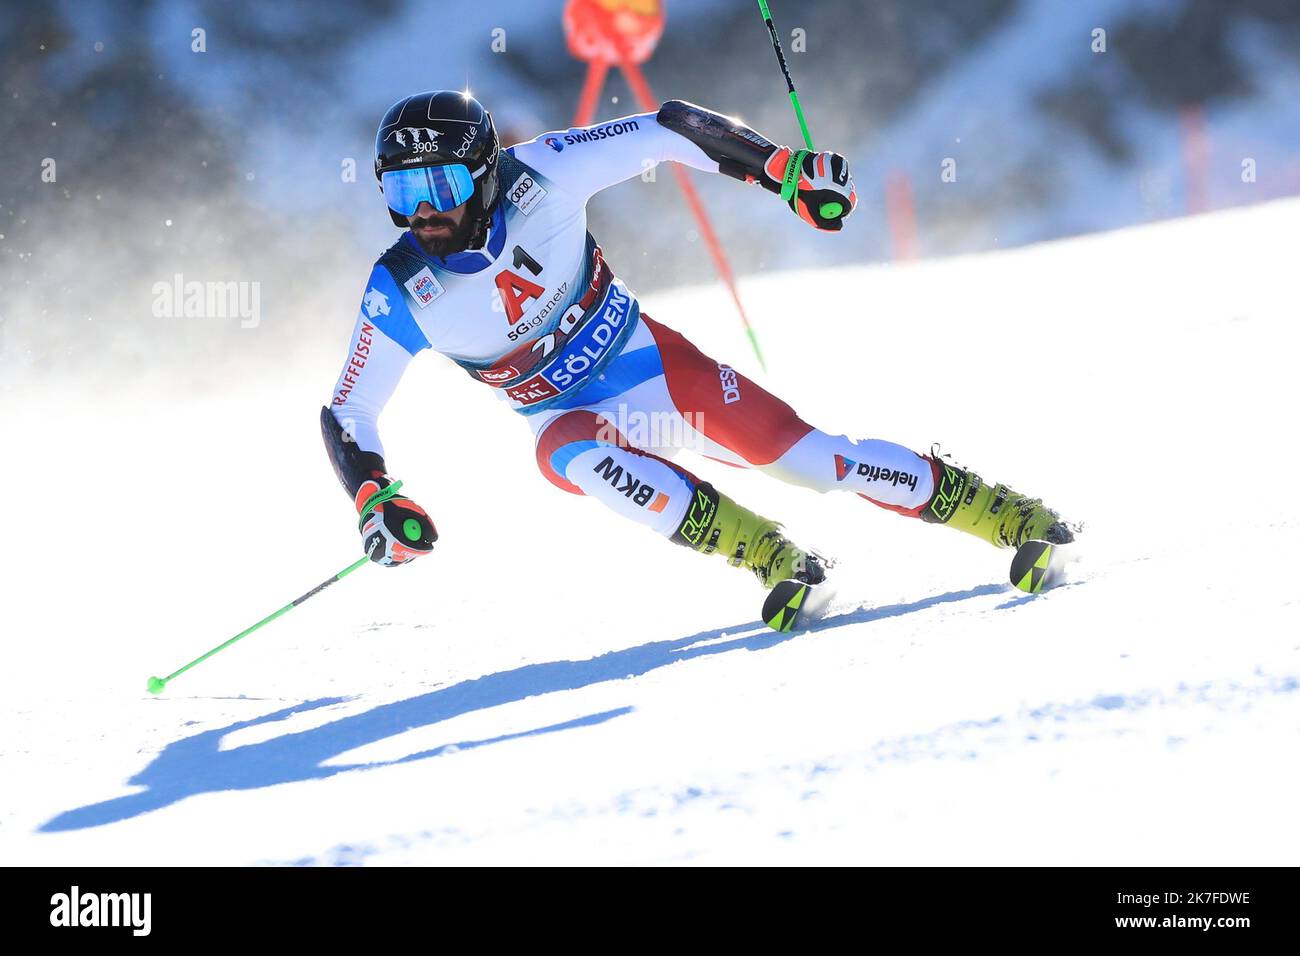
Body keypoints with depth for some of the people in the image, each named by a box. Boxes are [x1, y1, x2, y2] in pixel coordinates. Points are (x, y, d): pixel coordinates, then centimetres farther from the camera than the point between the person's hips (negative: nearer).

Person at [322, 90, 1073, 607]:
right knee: (573, 458, -35)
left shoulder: (534, 178, -22)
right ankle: (770, 556, -28)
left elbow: (667, 130, -14)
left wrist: (785, 170, -15)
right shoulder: (401, 293, -19)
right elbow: (347, 417, -10)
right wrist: (376, 503, -27)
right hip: (575, 420, 1)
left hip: (654, 364, 0)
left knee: (802, 452, -12)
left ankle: (1009, 515, -1)